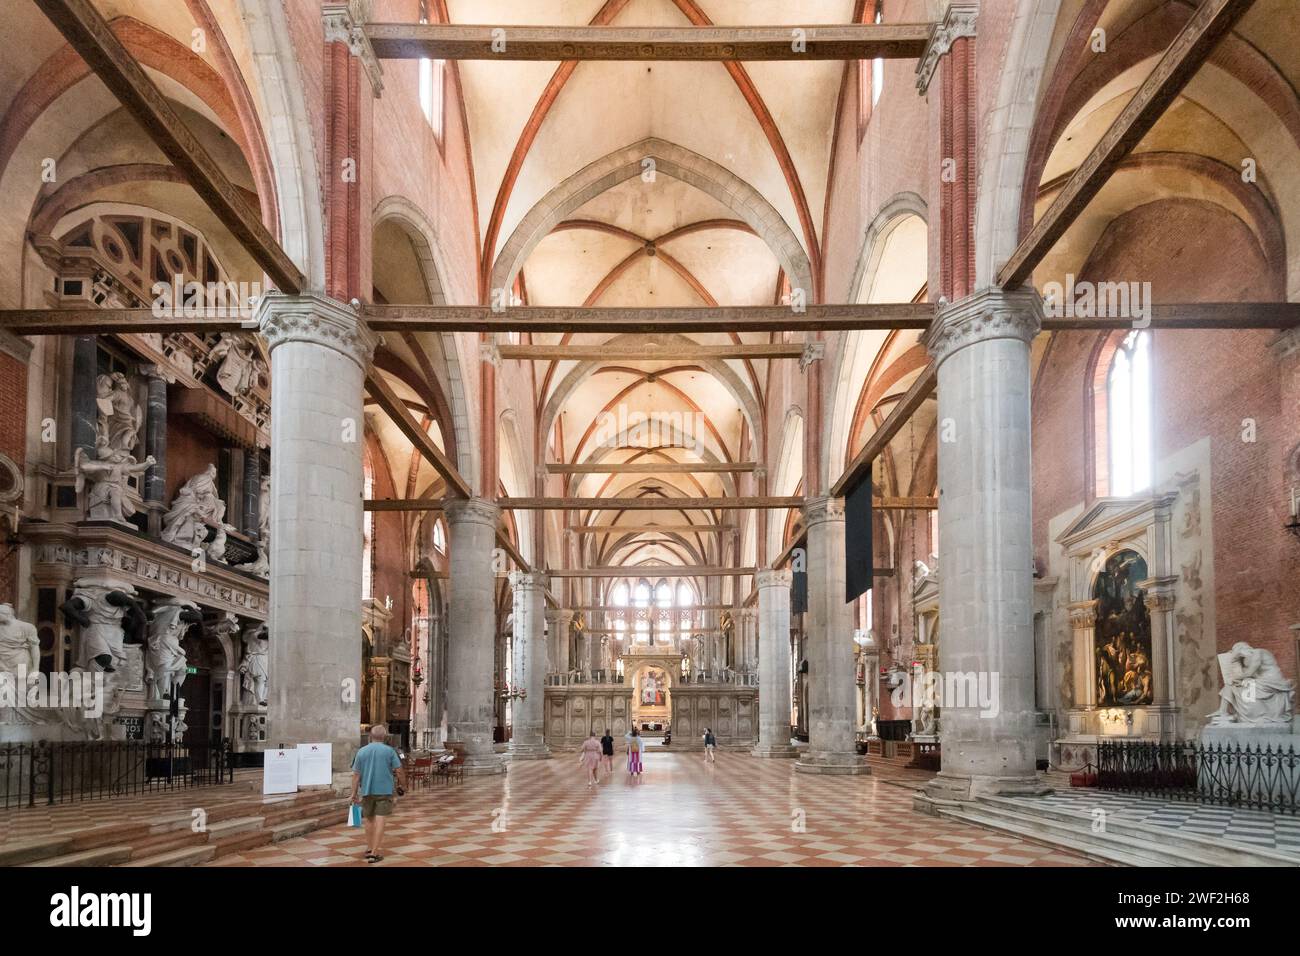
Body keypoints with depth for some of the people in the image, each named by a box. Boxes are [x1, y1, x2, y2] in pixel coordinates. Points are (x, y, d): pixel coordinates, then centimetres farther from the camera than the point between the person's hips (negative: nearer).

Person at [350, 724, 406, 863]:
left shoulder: (361, 751, 2)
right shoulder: (389, 751, -3)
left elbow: (356, 774, 1)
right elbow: (399, 771, -4)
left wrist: (354, 792, 5)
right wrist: (402, 786, 10)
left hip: (367, 790, 3)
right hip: (384, 790, -3)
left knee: (369, 820, 19)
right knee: (380, 821, -5)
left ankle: (369, 849, 28)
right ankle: (375, 853, -10)